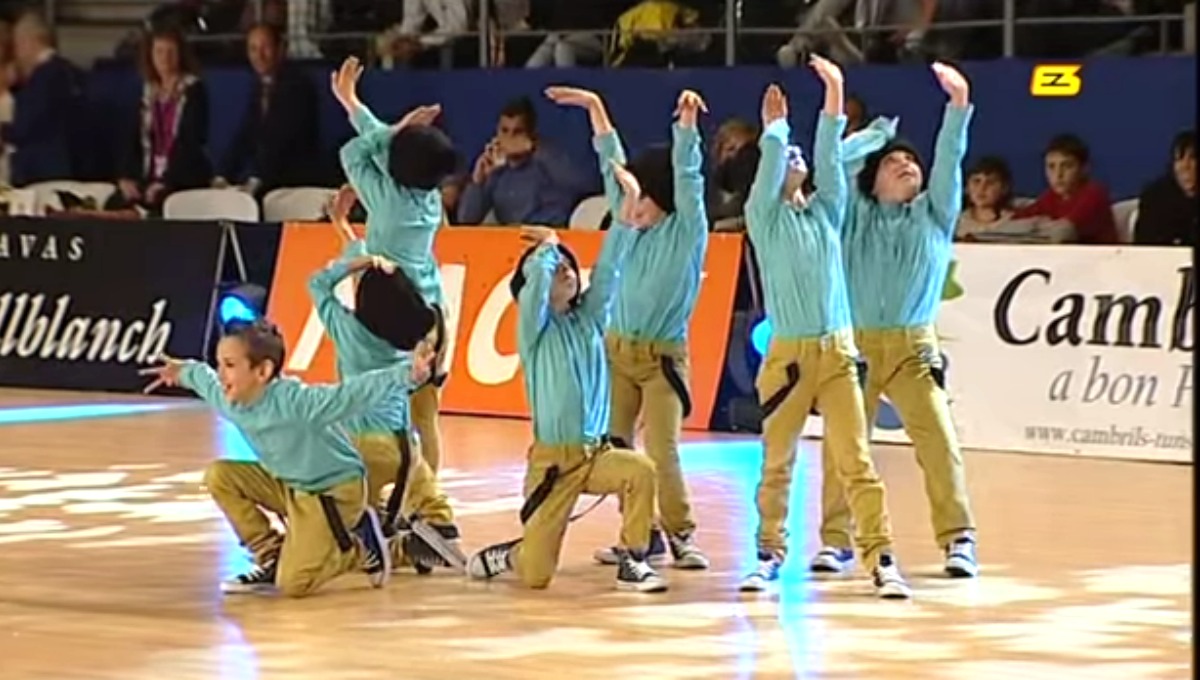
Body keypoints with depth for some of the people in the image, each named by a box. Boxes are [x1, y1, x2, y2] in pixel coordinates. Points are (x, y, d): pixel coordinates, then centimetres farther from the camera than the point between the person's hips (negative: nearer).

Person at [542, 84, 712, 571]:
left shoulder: (687, 233, -4)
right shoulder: (631, 228, 8)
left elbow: (687, 178, -15)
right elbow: (611, 165, 13)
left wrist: (687, 123, -28)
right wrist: (594, 108, 17)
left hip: (663, 357, -5)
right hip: (617, 349, 5)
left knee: (662, 450, -13)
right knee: (615, 447, 1)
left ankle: (681, 534, -1)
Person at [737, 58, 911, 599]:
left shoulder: (826, 211, 12)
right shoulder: (764, 218, 4)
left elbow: (830, 159, 1)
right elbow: (767, 173, -12)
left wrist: (834, 98, -6)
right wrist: (775, 128, -10)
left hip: (837, 351, 2)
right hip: (788, 354, -2)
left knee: (856, 461, -4)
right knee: (777, 462, 5)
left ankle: (881, 558, -6)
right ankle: (770, 553, 17)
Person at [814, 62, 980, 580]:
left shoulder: (934, 214, 13)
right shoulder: (856, 214, 13)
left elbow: (949, 162, 0)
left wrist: (959, 107, -12)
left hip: (913, 347, -1)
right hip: (856, 343, 1)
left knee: (938, 439, -11)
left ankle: (958, 538, -9)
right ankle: (836, 538, 6)